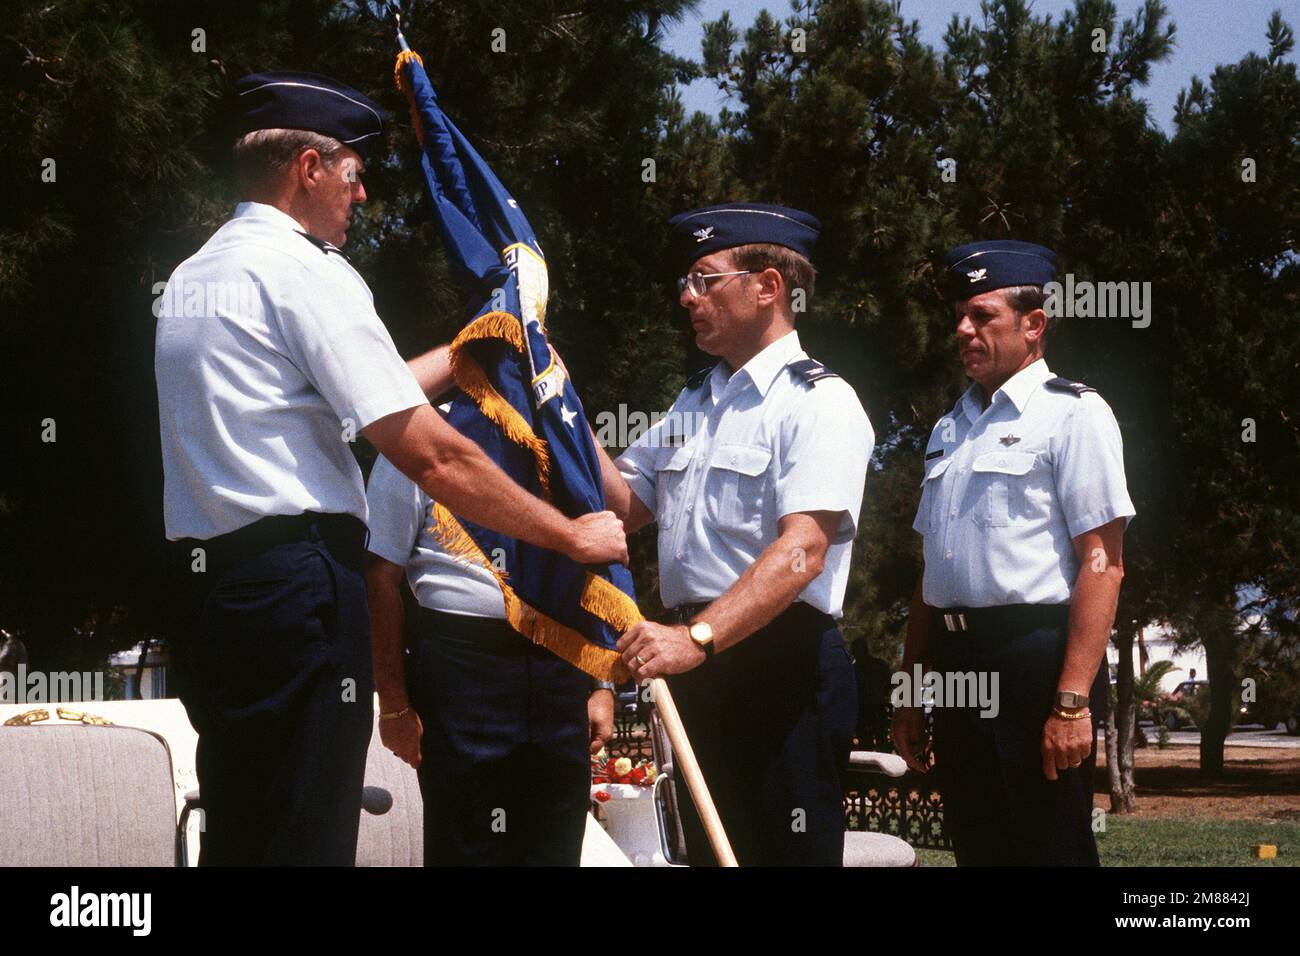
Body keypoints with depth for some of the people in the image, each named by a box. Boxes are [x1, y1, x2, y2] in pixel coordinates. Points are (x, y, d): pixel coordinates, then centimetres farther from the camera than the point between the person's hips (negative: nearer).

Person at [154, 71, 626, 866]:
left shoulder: (194, 277, 17)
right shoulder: (305, 273, -9)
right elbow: (435, 458, -12)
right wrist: (574, 536, -2)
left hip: (206, 585, 9)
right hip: (298, 584, -9)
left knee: (237, 839, 13)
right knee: (305, 844, -9)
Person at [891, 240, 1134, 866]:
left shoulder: (1072, 414, -4)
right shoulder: (949, 431, 18)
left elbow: (1102, 565, -12)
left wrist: (1072, 701, -20)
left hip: (1035, 659, -7)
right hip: (954, 663, 7)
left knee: (1049, 848, -6)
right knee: (978, 849, 10)